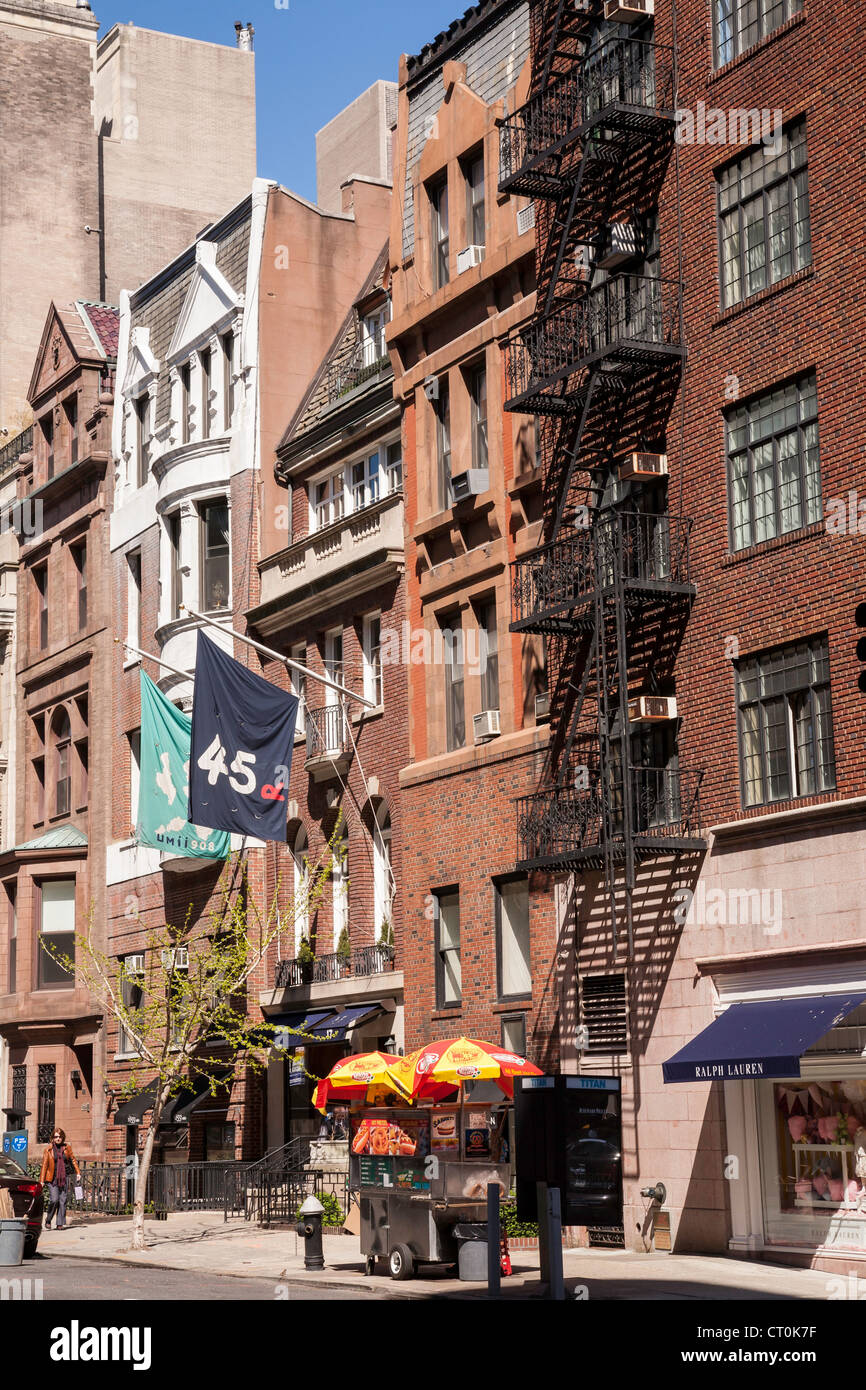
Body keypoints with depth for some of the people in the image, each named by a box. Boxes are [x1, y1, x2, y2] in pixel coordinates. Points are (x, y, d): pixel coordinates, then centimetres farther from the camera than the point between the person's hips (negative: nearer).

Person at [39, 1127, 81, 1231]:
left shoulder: (66, 1148, 7)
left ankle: (60, 1224, 5)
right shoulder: (49, 1149, 0)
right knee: (54, 1200, -13)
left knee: (63, 1201, -1)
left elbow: (73, 1159, 17)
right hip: (53, 1178, -2)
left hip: (64, 1178, 3)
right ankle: (48, 1220, 10)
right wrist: (41, 1181, -5)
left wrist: (78, 1172, 8)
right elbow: (44, 1165, -1)